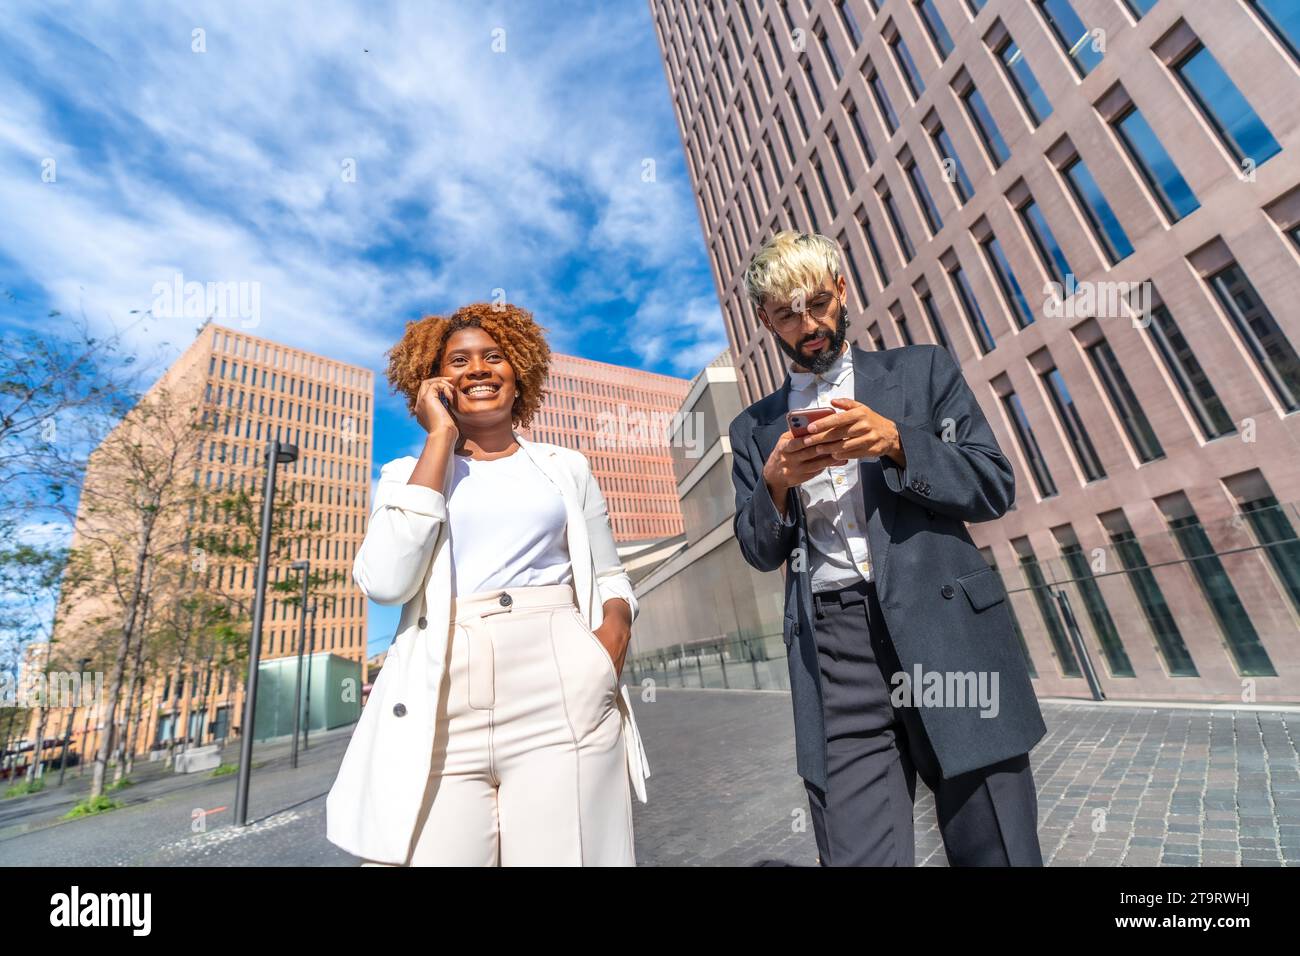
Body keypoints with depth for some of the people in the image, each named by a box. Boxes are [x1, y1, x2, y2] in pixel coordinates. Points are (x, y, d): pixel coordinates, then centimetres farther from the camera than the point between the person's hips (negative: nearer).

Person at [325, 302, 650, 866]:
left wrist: (616, 627, -8)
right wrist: (440, 437, -4)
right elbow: (386, 583, -8)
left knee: (564, 855, 4)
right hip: (439, 712, 0)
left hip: (563, 700, 1)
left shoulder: (565, 466, 12)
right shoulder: (406, 473, 12)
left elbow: (610, 578, 16)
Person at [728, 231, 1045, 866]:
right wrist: (776, 483, -10)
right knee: (858, 857, 0)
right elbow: (761, 553, 10)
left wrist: (896, 442, -12)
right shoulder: (754, 428, 12)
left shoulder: (923, 370, 11)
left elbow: (995, 487, 5)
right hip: (835, 651, 1)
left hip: (947, 630, 0)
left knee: (996, 853, 8)